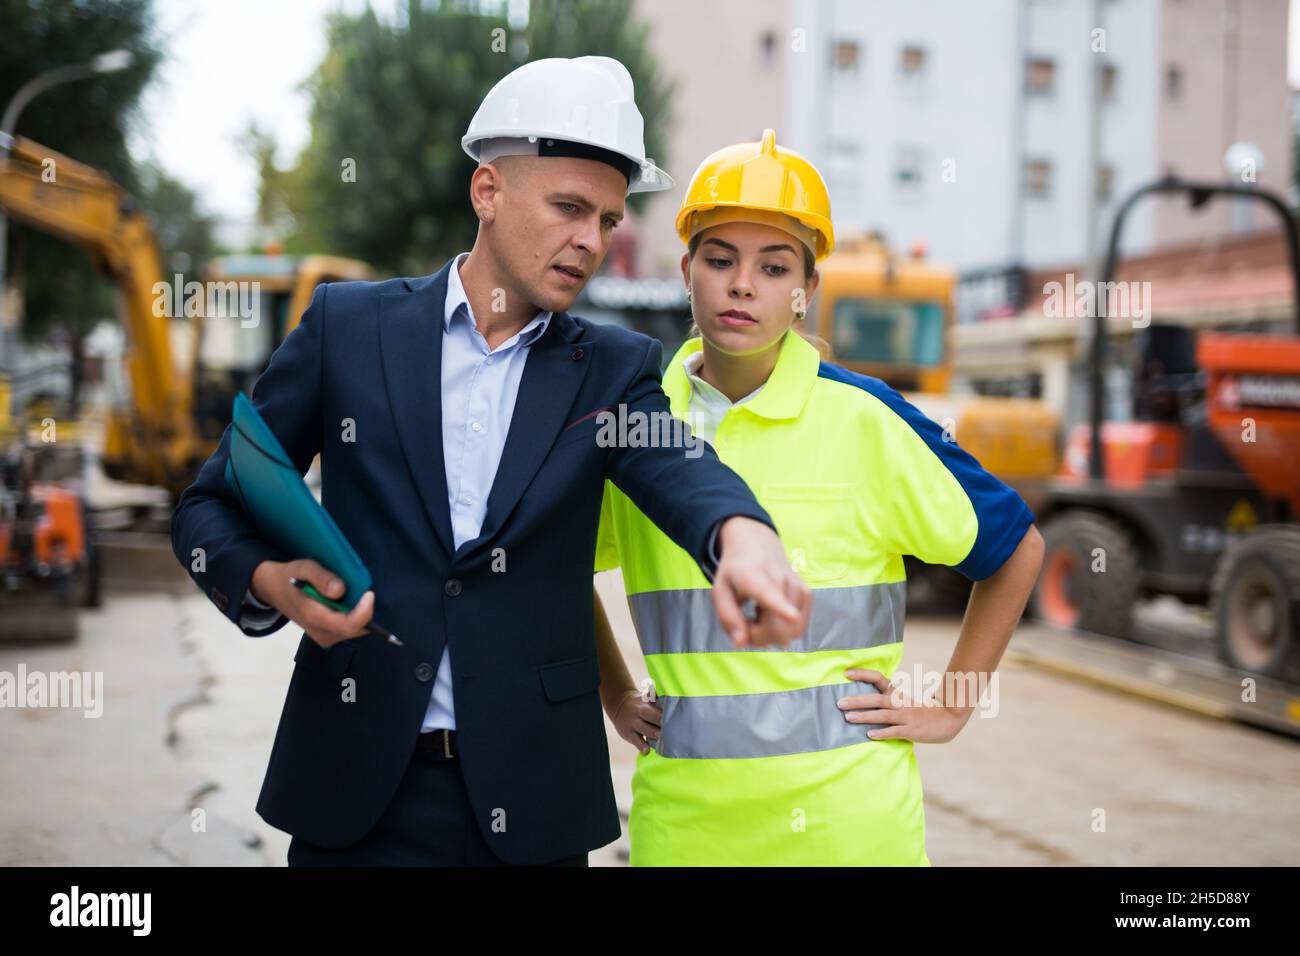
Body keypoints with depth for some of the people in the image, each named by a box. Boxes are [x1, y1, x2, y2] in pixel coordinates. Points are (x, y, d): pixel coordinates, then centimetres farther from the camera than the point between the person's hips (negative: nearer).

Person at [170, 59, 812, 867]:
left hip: (532, 798, 2)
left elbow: (681, 468, -18)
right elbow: (210, 507, 4)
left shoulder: (614, 368, 2)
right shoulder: (347, 324, 0)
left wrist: (745, 536, -41)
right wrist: (272, 581, -18)